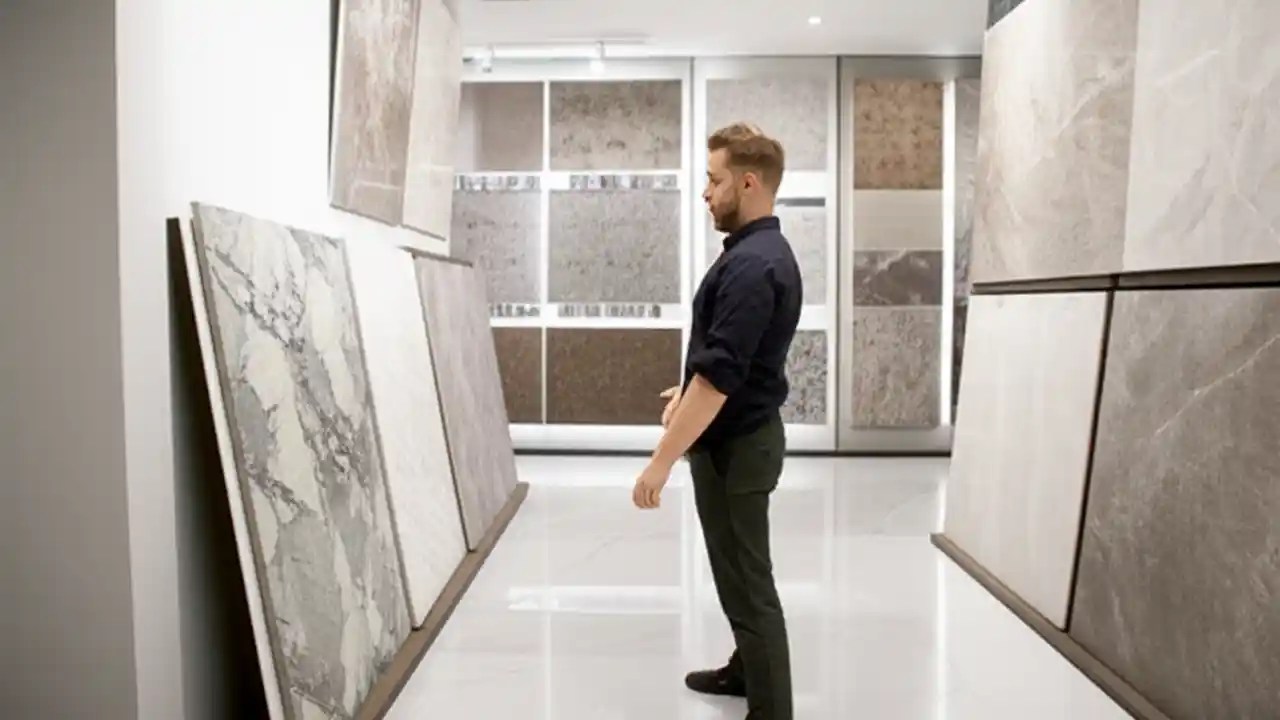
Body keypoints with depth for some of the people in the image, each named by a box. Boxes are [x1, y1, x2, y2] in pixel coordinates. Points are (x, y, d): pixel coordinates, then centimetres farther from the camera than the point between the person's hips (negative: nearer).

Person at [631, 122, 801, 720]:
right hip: (740, 436, 11)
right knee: (741, 572, 24)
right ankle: (748, 670, 43)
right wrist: (688, 390, 24)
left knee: (748, 583, 1)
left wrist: (662, 459, -26)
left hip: (735, 446, -11)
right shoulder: (764, 251, 9)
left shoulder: (751, 264, -25)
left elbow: (720, 378, -29)